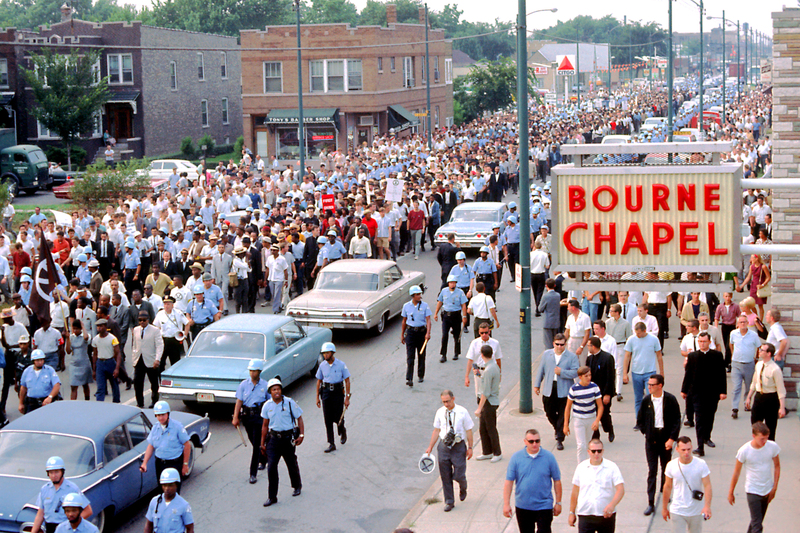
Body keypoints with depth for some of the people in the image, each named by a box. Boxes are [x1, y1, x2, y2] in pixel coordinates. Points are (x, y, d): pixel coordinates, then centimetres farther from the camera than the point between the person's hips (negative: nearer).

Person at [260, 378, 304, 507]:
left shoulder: (290, 403, -7)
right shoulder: (267, 406, 1)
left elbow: (299, 419, -1)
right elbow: (265, 425, 10)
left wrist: (301, 435, -13)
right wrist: (262, 443, 10)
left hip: (287, 437, -2)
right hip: (273, 438, 2)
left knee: (292, 464, 13)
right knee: (271, 466, -7)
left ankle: (297, 486, 41)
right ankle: (272, 497, 0)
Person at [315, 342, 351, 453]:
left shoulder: (341, 364, -8)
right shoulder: (322, 365, 1)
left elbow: (347, 381, -4)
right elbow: (319, 381, 10)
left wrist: (347, 398, -8)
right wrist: (317, 397, 7)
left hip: (338, 392, -3)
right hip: (326, 392, 3)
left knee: (338, 418, 0)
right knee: (328, 419, 0)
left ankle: (342, 431, 35)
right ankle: (331, 444, 6)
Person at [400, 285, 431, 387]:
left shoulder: (424, 306, -2)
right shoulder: (406, 306, 2)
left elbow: (428, 320, -8)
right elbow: (404, 321, 10)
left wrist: (428, 333, -22)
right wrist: (402, 335, 10)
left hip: (422, 331, 0)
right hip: (410, 332, 0)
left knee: (421, 355, 11)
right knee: (410, 357, -8)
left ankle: (421, 376, 28)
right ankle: (409, 379, -12)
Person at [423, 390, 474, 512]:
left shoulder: (462, 412, -7)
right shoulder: (440, 412, 1)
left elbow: (469, 431, -2)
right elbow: (436, 430, 9)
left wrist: (470, 448, -4)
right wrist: (430, 447, 8)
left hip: (459, 447, -3)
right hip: (444, 446, 3)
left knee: (459, 475, -4)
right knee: (445, 476, 6)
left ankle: (463, 488, 33)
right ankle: (449, 502, 20)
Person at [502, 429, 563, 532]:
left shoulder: (549, 457, -4)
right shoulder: (516, 458, -3)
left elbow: (557, 481, 3)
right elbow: (509, 481, -3)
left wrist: (558, 502, 3)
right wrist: (506, 504, -7)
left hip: (544, 506, -2)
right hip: (522, 507, 2)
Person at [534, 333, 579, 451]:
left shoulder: (572, 357, -2)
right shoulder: (546, 354, 8)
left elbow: (575, 372, -9)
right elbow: (540, 370, 13)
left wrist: (562, 372, -19)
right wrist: (537, 384, 13)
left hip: (564, 391, -3)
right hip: (549, 390, 3)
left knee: (563, 416, -1)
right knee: (550, 413, 11)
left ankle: (559, 439, 7)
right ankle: (558, 429, 39)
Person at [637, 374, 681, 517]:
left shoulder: (670, 400, -8)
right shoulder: (646, 400, -2)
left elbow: (677, 420, -7)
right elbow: (640, 420, 10)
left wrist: (672, 438, -13)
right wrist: (646, 432, 1)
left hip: (666, 440, -1)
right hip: (651, 441, 1)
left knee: (666, 468, 13)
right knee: (652, 471, -2)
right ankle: (651, 503, -2)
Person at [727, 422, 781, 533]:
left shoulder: (773, 447, -10)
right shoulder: (744, 451, -18)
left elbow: (777, 466, 5)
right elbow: (736, 473, -6)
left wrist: (774, 487, 1)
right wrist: (731, 493, 2)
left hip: (767, 491, 4)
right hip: (753, 491, -4)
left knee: (757, 521, 18)